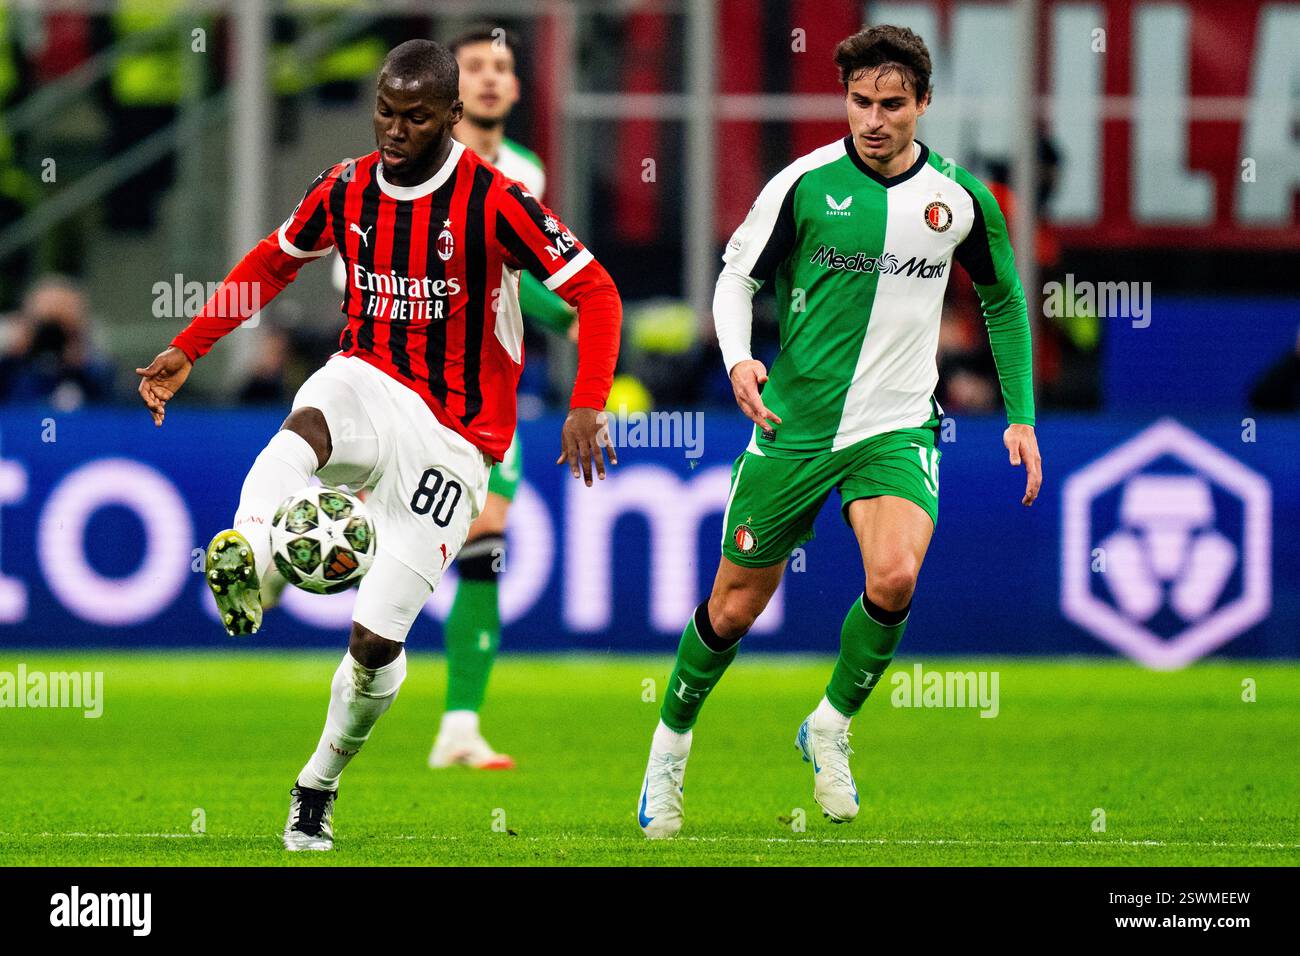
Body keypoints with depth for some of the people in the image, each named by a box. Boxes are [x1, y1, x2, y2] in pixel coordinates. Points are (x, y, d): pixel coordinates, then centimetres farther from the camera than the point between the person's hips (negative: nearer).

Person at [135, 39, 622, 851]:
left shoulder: (492, 201, -13)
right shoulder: (347, 189, 2)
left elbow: (596, 294, -12)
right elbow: (273, 264, 20)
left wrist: (587, 408, -24)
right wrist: (187, 350, 15)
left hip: (450, 434, -3)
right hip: (368, 384, 3)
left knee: (376, 640, -7)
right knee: (306, 427, -38)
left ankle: (321, 785, 17)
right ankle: (245, 564, -63)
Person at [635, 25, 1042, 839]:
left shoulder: (959, 197, -1)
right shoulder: (805, 184, -8)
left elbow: (1004, 301, 15)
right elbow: (738, 274, 3)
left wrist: (1021, 417, 10)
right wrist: (738, 357, -16)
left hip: (897, 430, 1)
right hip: (795, 426, 0)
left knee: (895, 578, -26)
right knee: (736, 606, 6)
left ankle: (832, 725, -1)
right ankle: (671, 742, 32)